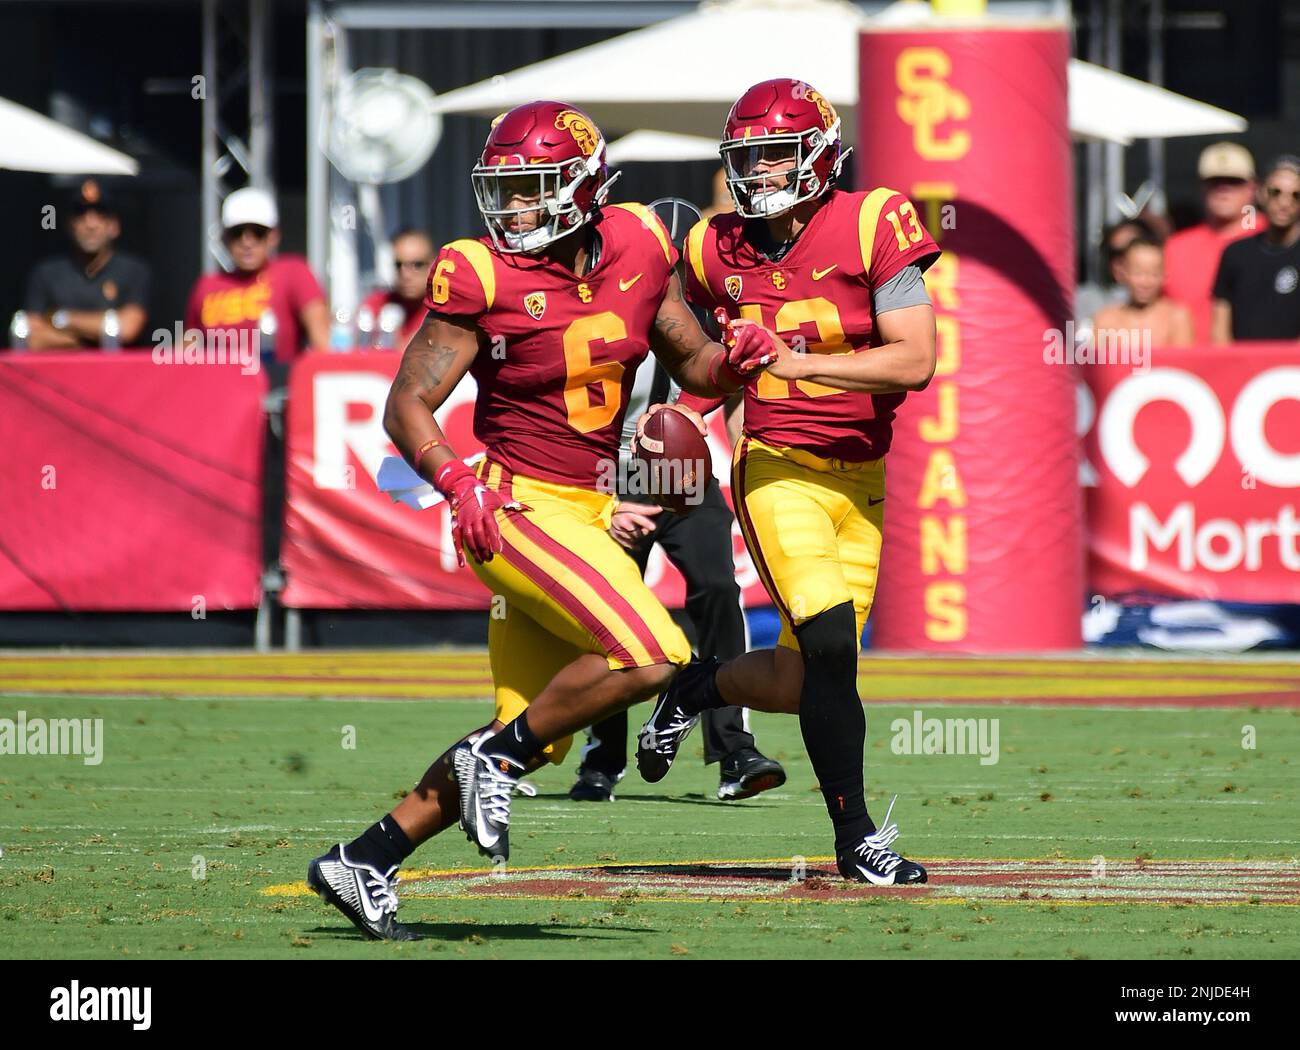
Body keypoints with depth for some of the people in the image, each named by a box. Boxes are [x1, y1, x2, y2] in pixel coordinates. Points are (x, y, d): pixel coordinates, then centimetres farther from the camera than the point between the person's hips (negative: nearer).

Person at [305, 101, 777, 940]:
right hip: (518, 510, -7)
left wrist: (734, 360, -8)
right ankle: (494, 759, -6)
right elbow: (408, 405, -10)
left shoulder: (638, 249, 3)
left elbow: (692, 366, 16)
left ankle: (364, 862, 14)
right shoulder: (486, 279, -12)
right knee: (649, 656, -23)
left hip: (586, 513, 7)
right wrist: (458, 483, -28)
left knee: (534, 738, 7)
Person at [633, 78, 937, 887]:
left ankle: (694, 692, 38)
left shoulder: (872, 228, -10)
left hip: (861, 478, 1)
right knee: (830, 643, -20)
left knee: (800, 682, 5)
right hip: (779, 469, -1)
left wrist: (795, 363, -23)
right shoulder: (722, 251, 1)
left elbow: (915, 361, -18)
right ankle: (857, 837, -8)